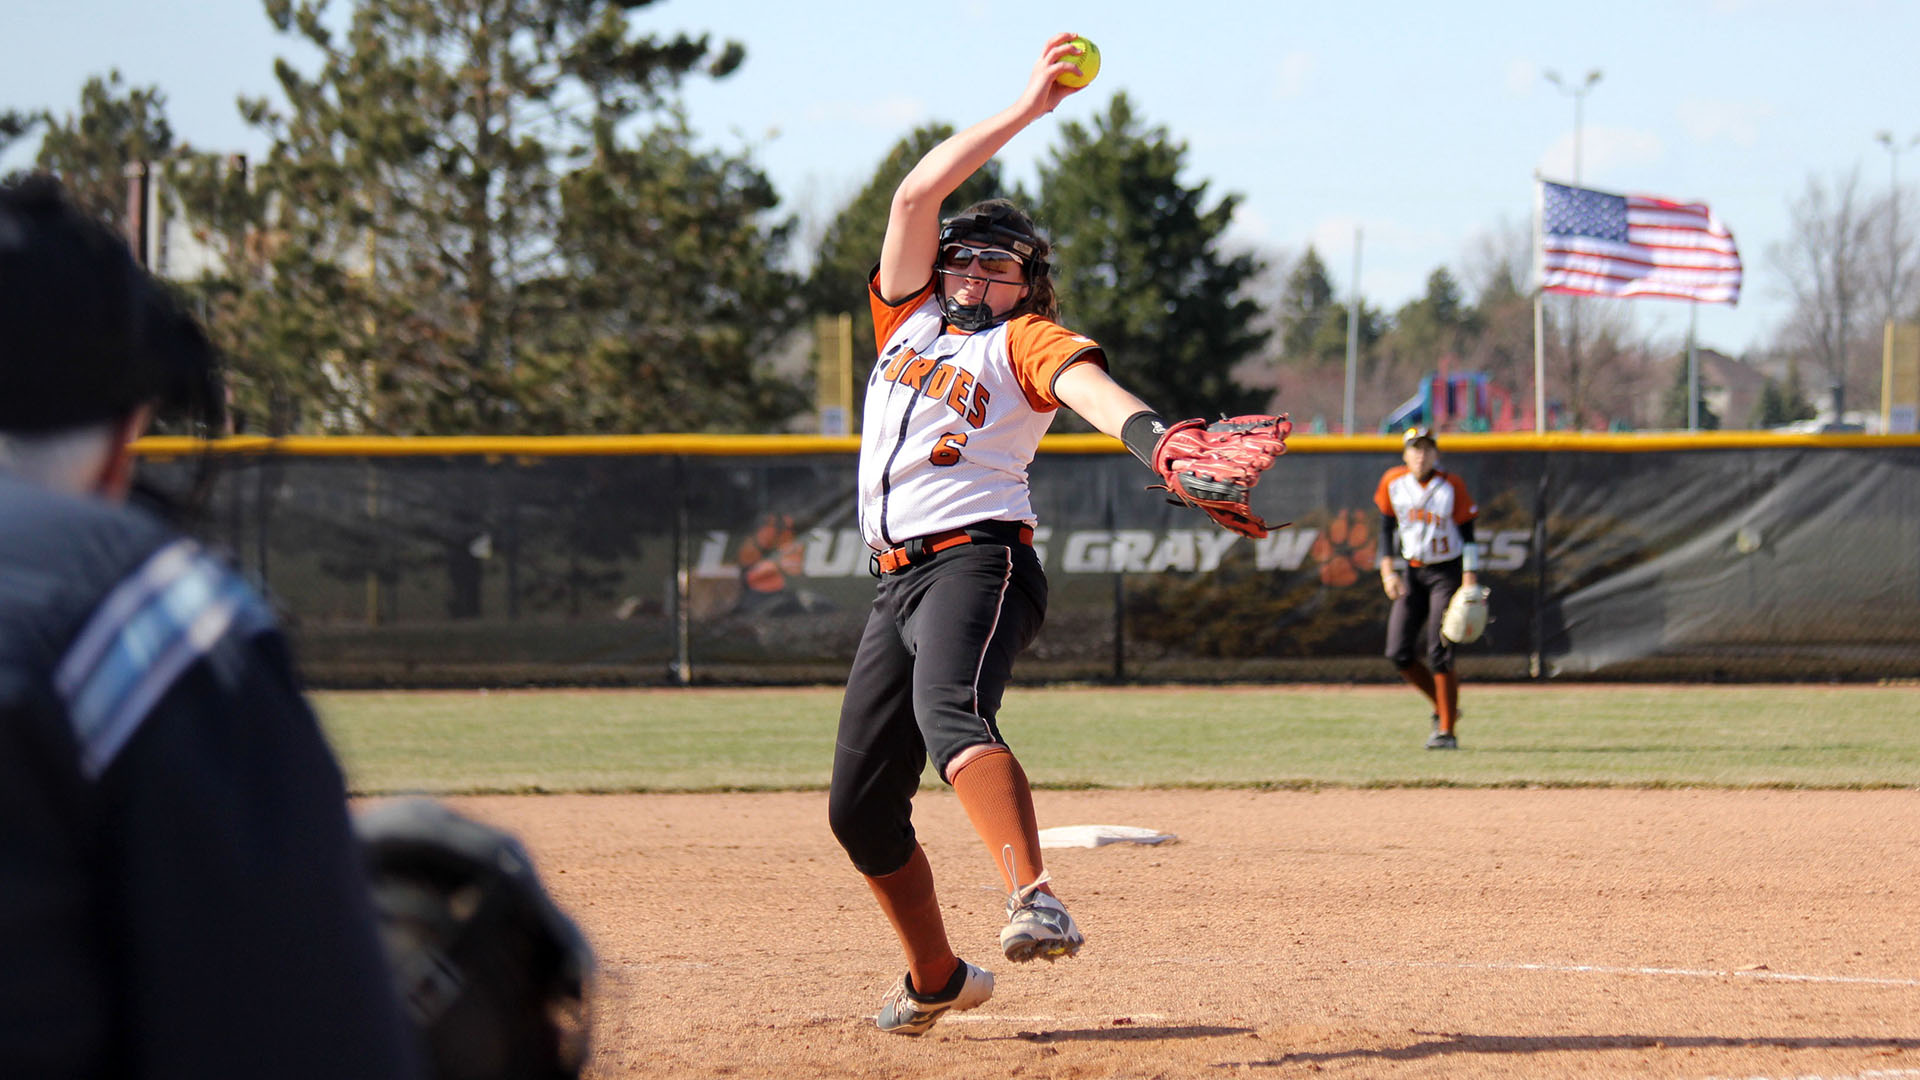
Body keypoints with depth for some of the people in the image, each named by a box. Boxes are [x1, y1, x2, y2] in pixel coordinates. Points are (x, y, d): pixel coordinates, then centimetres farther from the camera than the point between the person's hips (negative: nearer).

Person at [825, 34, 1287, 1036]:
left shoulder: (1024, 340, 5)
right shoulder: (908, 314, 20)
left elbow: (1085, 380, -17)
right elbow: (917, 194, 10)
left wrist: (1153, 438, -39)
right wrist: (1024, 110, 7)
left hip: (980, 557, -7)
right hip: (898, 580, 7)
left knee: (951, 713, -36)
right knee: (859, 807, 7)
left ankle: (1035, 903, -55)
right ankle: (936, 979, 26)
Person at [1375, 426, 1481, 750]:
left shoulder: (1451, 486, -11)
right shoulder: (1393, 483, -1)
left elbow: (1467, 536, -7)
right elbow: (1387, 528, 10)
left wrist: (1470, 582, -15)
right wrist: (1387, 570, -1)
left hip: (1447, 571, -5)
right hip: (1411, 573, 5)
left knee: (1439, 654, -13)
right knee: (1399, 653, -2)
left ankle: (1447, 731, -5)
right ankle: (1443, 707, 20)